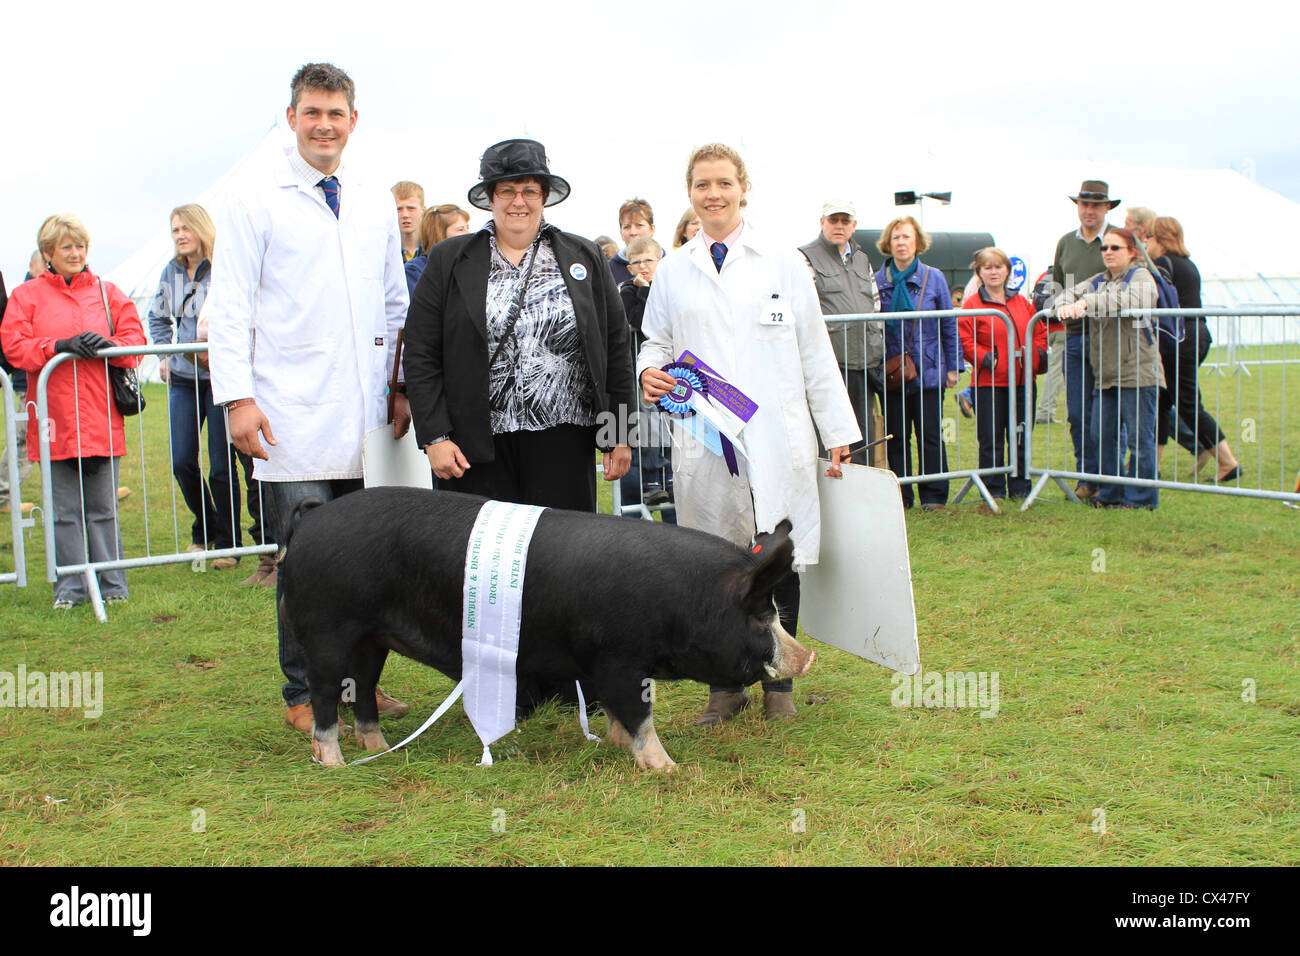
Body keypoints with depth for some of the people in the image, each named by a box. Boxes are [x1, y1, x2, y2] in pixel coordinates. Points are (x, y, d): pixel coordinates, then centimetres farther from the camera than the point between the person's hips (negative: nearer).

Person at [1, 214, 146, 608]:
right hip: (56, 419, -1)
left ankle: (112, 584, 13)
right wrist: (60, 346, -17)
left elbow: (135, 338, 7)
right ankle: (70, 587, 11)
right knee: (65, 509, 3)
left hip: (101, 417, 1)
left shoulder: (107, 293, 12)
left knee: (103, 506, 4)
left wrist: (108, 346, -14)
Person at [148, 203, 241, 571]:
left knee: (221, 465, -2)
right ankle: (203, 531, 25)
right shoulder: (171, 273, 11)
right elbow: (158, 317, 27)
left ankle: (227, 543, 10)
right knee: (182, 462, 4)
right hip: (183, 378, 6)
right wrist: (164, 355, 16)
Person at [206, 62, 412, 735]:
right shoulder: (255, 198, 0)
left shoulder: (375, 204, 15)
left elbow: (397, 305, 21)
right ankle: (304, 693, 9)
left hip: (367, 414, 4)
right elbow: (229, 305, -3)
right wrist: (237, 396, -11)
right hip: (294, 416, -4)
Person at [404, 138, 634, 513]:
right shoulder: (449, 260, 8)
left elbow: (615, 349, 11)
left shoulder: (584, 257, 11)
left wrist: (621, 435, 6)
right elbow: (420, 355, 4)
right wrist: (434, 437, -5)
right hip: (476, 448, -1)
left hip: (565, 444, 1)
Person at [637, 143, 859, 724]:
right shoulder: (672, 272, 11)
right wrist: (650, 372, -7)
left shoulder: (783, 264, 8)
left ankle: (778, 684, 16)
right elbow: (657, 342, 18)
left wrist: (838, 433, 7)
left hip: (776, 441, -1)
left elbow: (815, 353, 9)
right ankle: (725, 686, 14)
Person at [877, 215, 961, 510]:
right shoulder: (877, 281, 3)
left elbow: (949, 326, 7)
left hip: (928, 371, -1)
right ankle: (900, 497, 15)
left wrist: (953, 367, 4)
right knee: (896, 436, 6)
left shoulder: (934, 279, 3)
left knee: (929, 434, 1)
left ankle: (934, 496, 11)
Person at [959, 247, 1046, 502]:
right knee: (991, 441, -1)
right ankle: (994, 491, 8)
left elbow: (1039, 332, 19)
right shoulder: (972, 305, -1)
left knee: (1020, 440, 9)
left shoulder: (1022, 302, 13)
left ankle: (1020, 489, 18)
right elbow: (965, 342, -6)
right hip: (989, 383, -4)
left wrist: (1038, 357, 3)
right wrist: (988, 358, -15)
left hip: (1022, 382, 4)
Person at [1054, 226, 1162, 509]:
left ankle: (1141, 499, 4)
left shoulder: (1141, 276, -1)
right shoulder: (1099, 281, 21)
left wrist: (1087, 303, -27)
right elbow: (1072, 293, 9)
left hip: (1137, 373, -7)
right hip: (1107, 375, 7)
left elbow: (1128, 300, -21)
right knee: (1102, 435, 9)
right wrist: (1065, 305, -15)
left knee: (1138, 438, -4)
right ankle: (1112, 493, 22)